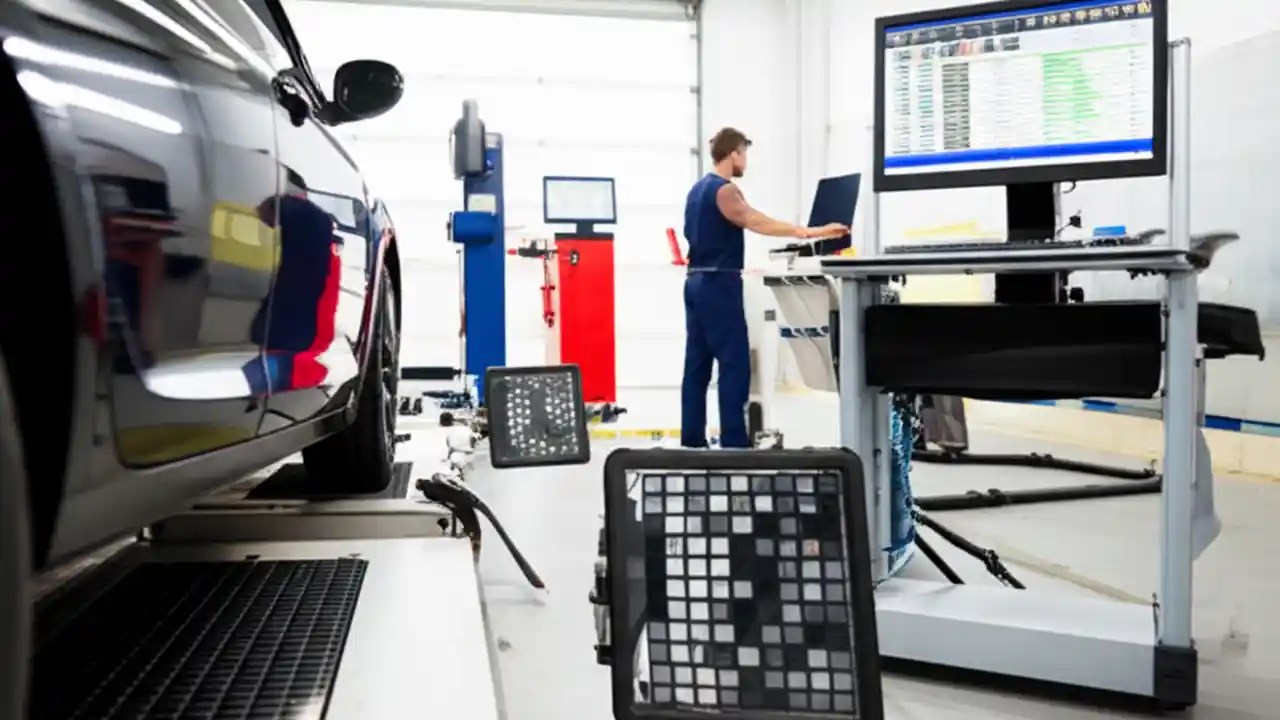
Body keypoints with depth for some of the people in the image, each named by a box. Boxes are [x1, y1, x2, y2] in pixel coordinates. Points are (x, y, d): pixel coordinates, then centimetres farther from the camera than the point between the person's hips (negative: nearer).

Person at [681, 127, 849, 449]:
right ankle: (734, 440, -8)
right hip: (718, 285, -9)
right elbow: (756, 222, -30)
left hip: (697, 282, 9)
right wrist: (808, 233, -39)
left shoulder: (698, 189, 17)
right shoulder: (725, 190, -12)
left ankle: (692, 438, 8)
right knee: (734, 363, -8)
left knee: (697, 364, 7)